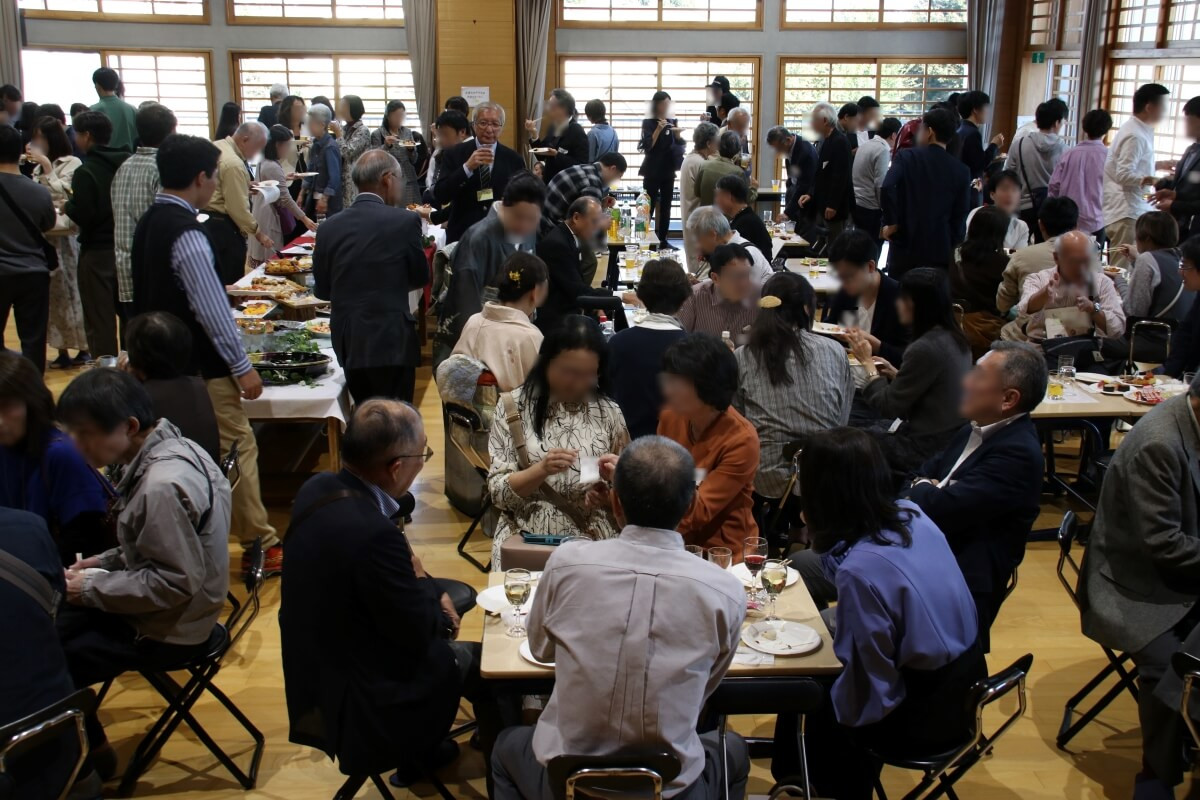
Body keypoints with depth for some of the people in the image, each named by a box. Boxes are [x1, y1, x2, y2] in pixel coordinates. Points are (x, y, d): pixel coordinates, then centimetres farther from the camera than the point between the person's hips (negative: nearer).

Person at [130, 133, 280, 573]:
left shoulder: (149, 222, 8)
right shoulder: (187, 234, -21)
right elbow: (211, 309, -21)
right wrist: (242, 366, -15)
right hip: (200, 366, -9)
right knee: (238, 447, 0)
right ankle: (259, 545, 7)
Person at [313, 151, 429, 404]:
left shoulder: (329, 228, 2)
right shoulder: (405, 221, -9)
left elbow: (322, 290, 9)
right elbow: (421, 277, 3)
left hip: (347, 343, 5)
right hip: (392, 342, -5)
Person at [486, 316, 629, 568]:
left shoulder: (609, 413, 5)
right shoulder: (514, 406, 0)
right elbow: (497, 491, -2)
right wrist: (541, 470, -18)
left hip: (594, 539, 2)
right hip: (525, 539, -1)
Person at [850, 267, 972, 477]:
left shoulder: (925, 349, -25)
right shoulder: (954, 338, 2)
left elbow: (888, 407, -17)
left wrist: (867, 362, -7)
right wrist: (896, 375, 4)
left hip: (928, 449, -9)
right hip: (951, 437, 9)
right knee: (873, 428, 24)